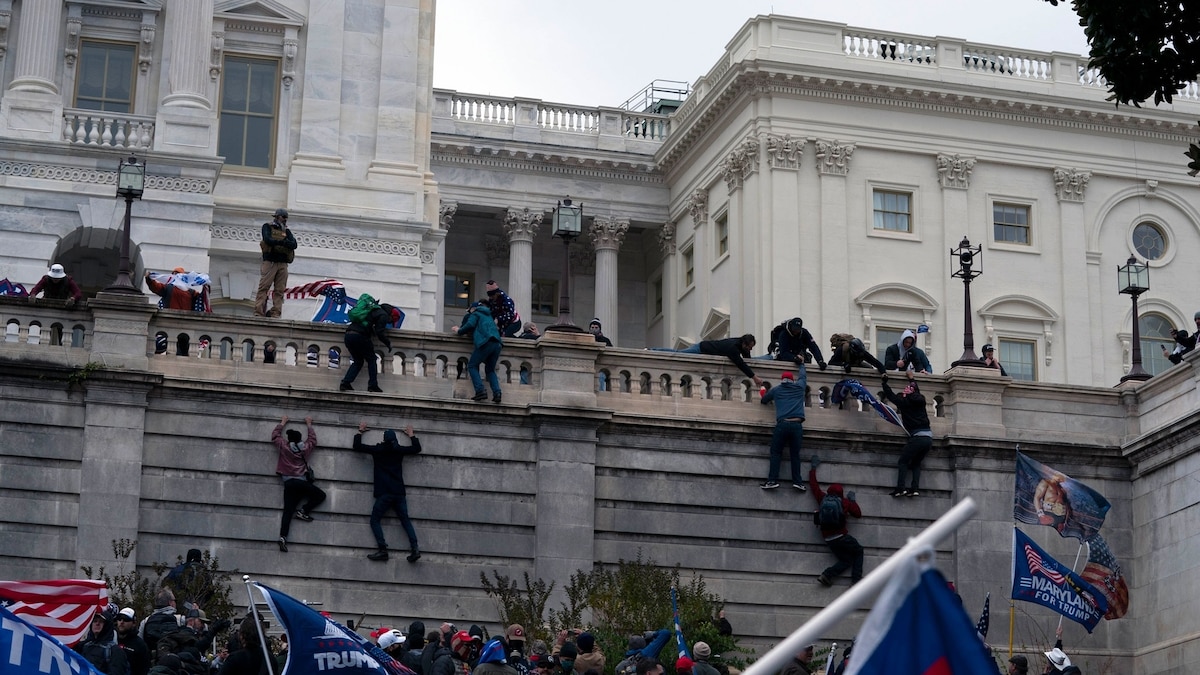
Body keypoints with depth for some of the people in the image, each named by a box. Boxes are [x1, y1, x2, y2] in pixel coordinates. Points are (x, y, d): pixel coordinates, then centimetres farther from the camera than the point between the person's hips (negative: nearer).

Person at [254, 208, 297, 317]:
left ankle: (275, 314, -5)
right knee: (264, 288, -11)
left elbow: (294, 244, 3)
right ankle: (258, 313, -17)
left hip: (283, 263, 4)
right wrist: (282, 242, -9)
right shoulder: (267, 227, 9)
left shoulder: (286, 231, 20)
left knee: (279, 290, -3)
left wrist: (277, 242, -12)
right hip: (270, 262, -4)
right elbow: (268, 240, -10)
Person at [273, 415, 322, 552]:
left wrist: (282, 423, 35)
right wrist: (309, 425, 40)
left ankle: (283, 536, -15)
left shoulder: (284, 447, 5)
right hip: (302, 481, -2)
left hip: (288, 483, 2)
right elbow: (313, 439, 27)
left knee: (288, 510, -1)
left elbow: (275, 435, 22)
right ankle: (303, 511, -3)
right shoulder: (306, 448, 7)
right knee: (320, 495, 13)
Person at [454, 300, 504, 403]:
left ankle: (480, 391, -14)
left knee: (472, 366, 5)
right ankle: (497, 393, -5)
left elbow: (470, 325, -5)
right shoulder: (489, 316, 34)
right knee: (490, 369, 17)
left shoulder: (475, 314, 13)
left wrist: (459, 331, 12)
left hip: (485, 342, -6)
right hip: (497, 343, 6)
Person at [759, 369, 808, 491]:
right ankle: (797, 481, 1)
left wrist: (769, 401, 50)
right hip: (797, 425, 1)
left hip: (782, 424, -1)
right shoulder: (799, 387, 15)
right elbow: (803, 376, 37)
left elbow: (764, 400, 27)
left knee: (776, 453, 3)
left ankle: (772, 480, -8)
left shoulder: (776, 390, 13)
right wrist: (801, 365, 57)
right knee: (795, 454, 8)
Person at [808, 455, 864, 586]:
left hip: (828, 539, 4)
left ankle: (827, 575, -12)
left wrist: (813, 467, 34)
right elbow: (858, 514, 13)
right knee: (858, 552, 16)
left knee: (846, 560, 12)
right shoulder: (844, 502, 4)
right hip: (841, 536, -4)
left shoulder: (822, 499, 11)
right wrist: (852, 500, 26)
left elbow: (813, 484, 23)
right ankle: (856, 579, -3)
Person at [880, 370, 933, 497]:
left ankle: (900, 488, -9)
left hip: (917, 438, -6)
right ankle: (915, 488, 1)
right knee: (916, 464, 16)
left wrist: (884, 381, 31)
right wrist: (911, 378, 54)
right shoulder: (920, 401, 15)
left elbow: (890, 395, 15)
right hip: (929, 438, 6)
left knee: (903, 462, 5)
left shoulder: (905, 402, 2)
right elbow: (917, 391, 38)